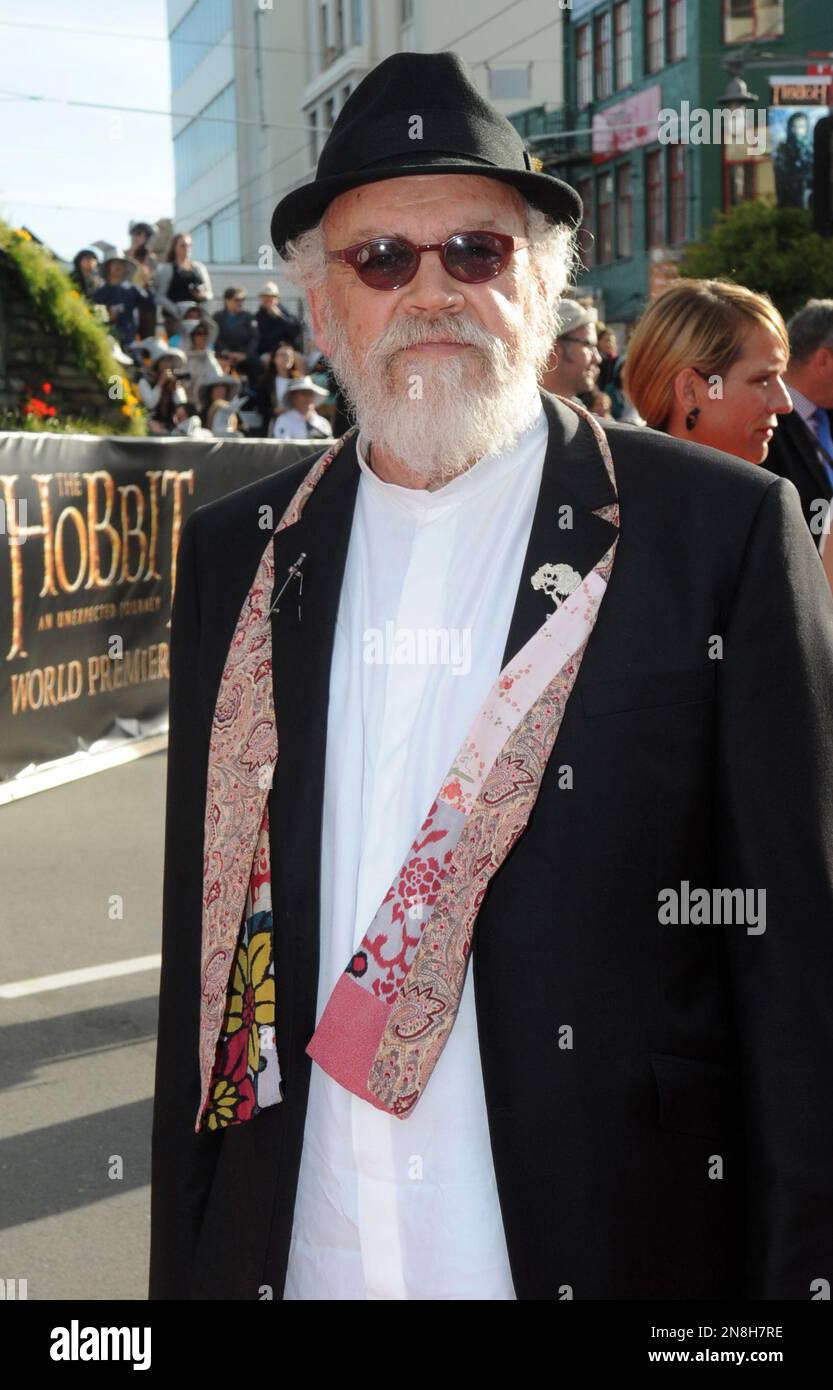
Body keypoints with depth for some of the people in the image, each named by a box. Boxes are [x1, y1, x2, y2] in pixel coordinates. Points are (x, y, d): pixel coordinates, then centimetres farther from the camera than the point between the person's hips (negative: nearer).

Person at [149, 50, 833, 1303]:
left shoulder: (724, 528, -7)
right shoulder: (235, 553, 4)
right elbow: (206, 938, 7)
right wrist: (182, 1259, 7)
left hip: (617, 1243, -3)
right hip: (294, 1252, 3)